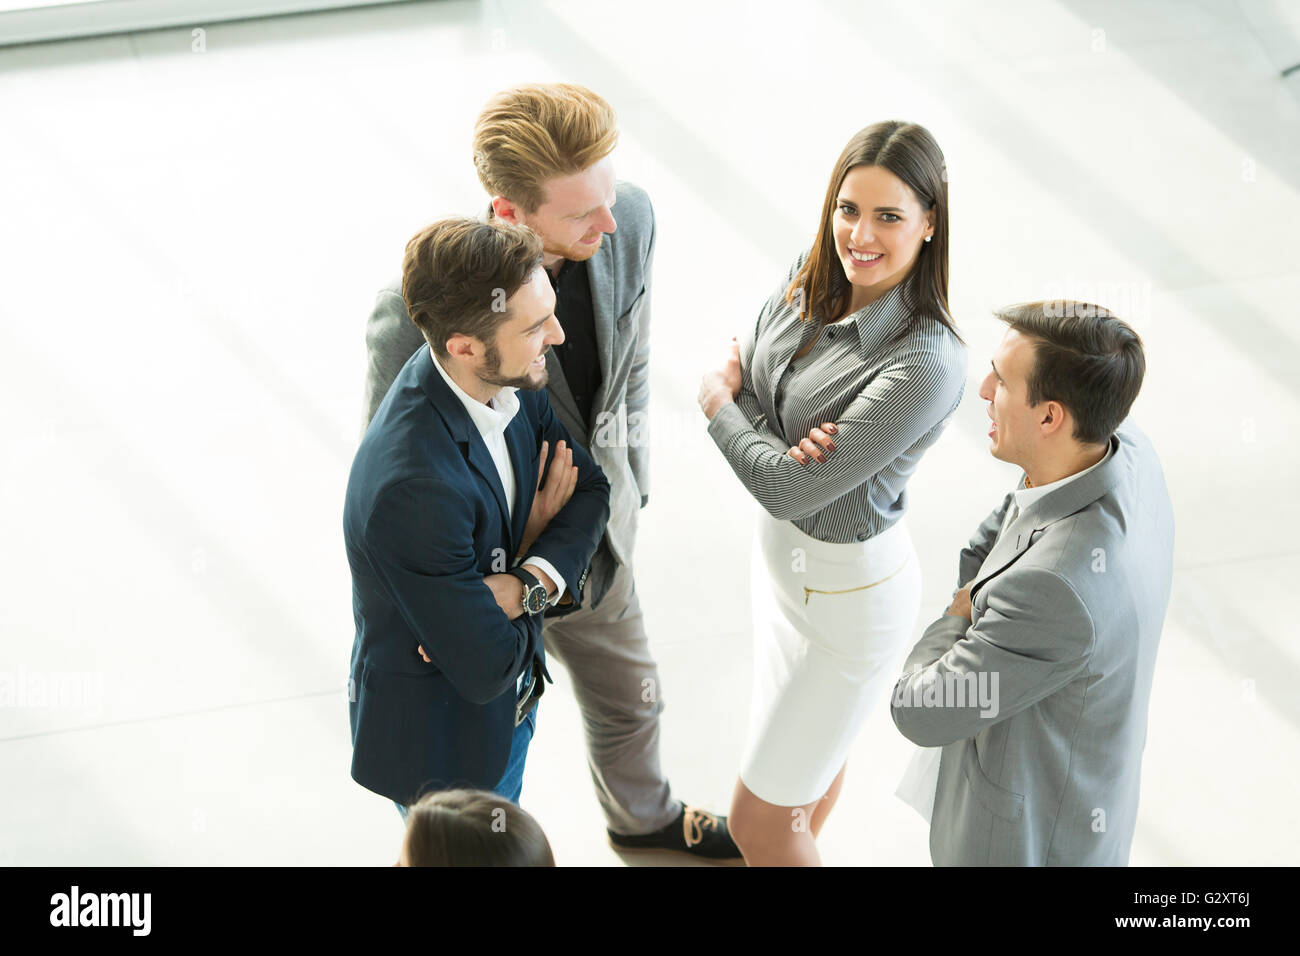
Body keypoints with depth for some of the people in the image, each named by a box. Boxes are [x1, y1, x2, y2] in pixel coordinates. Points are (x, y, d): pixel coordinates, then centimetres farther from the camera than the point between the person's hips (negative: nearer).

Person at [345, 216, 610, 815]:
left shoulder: (509, 381, -17)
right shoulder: (414, 488, -41)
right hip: (440, 743, -8)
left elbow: (590, 487, -4)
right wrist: (536, 537, -17)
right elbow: (486, 670, -32)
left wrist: (527, 584, -23)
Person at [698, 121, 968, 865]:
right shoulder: (809, 278, -9)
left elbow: (787, 491, -30)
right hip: (784, 554, 8)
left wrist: (720, 406, -11)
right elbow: (739, 378, -1)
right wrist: (780, 441, -23)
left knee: (758, 823, 5)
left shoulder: (926, 366, -33)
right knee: (816, 740, 33)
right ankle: (799, 846, 57)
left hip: (849, 595, -8)